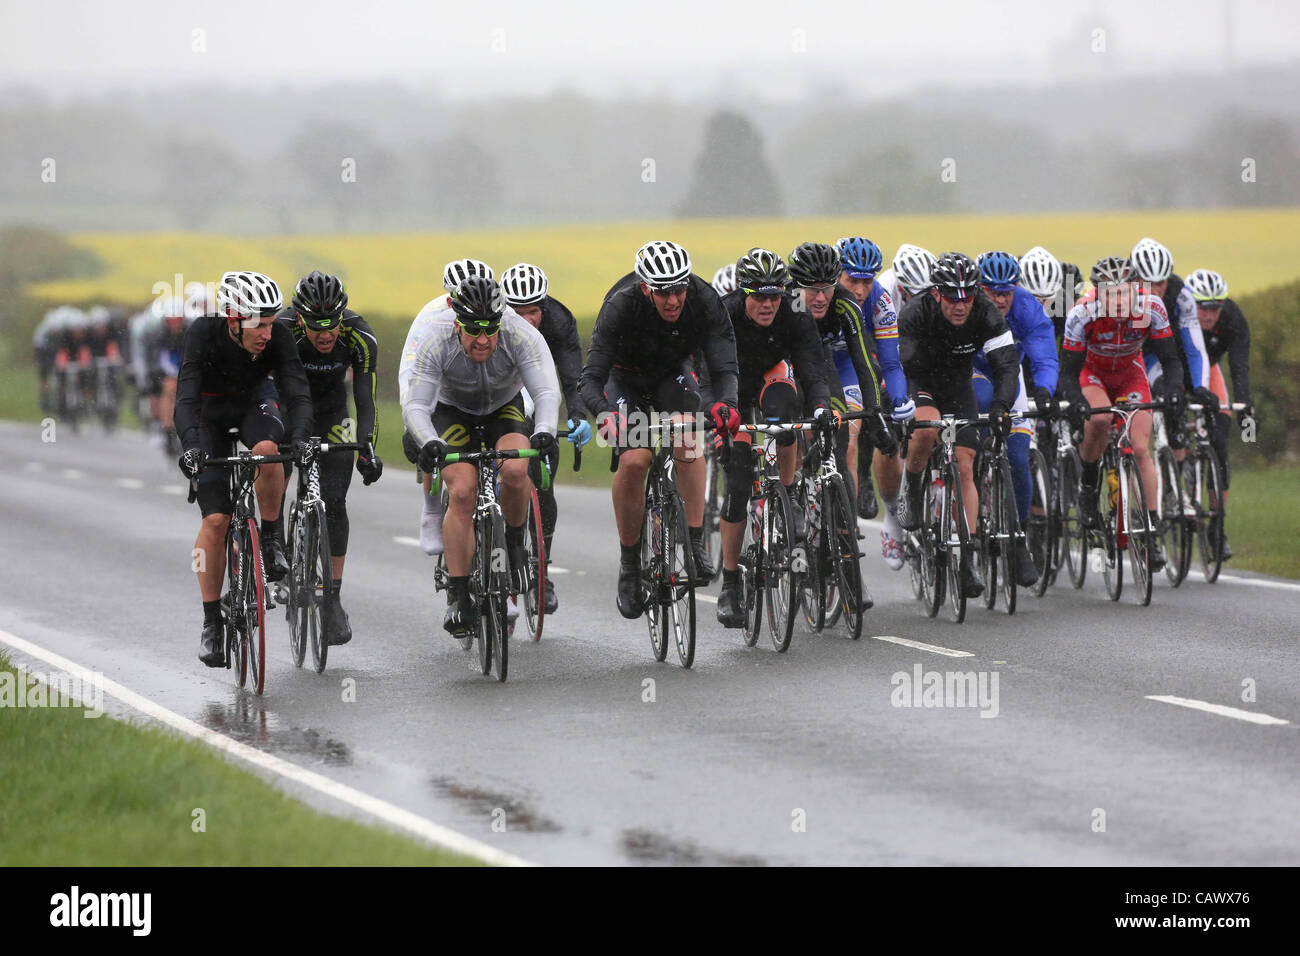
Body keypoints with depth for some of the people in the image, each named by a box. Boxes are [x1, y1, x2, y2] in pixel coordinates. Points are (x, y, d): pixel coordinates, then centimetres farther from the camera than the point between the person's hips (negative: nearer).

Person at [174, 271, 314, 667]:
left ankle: (272, 538, -11)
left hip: (255, 401, 1)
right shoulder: (204, 334, -33)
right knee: (215, 519, -12)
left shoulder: (277, 337, -27)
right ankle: (212, 622, -2)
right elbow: (186, 398, -40)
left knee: (267, 451, -36)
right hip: (209, 413, -1)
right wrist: (191, 444, -58)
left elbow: (297, 392, -35)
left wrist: (298, 437, -54)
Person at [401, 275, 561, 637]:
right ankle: (458, 597, -15)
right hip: (453, 413, 0)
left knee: (514, 470, -30)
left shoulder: (522, 335, -31)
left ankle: (515, 542, 0)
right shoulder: (437, 341, -30)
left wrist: (544, 430, -56)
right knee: (462, 492, -21)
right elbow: (415, 405, -31)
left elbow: (547, 391, -36)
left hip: (505, 407, 0)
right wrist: (429, 443, -51)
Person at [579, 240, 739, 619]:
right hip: (625, 378, -1)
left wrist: (725, 403, -55)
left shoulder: (704, 301, -29)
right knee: (634, 460, -23)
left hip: (673, 374, 1)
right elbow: (591, 379, -35)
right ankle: (629, 564, -5)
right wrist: (605, 414, -57)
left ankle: (696, 544, -25)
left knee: (686, 436, -30)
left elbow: (724, 367, -33)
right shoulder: (621, 305, -34)